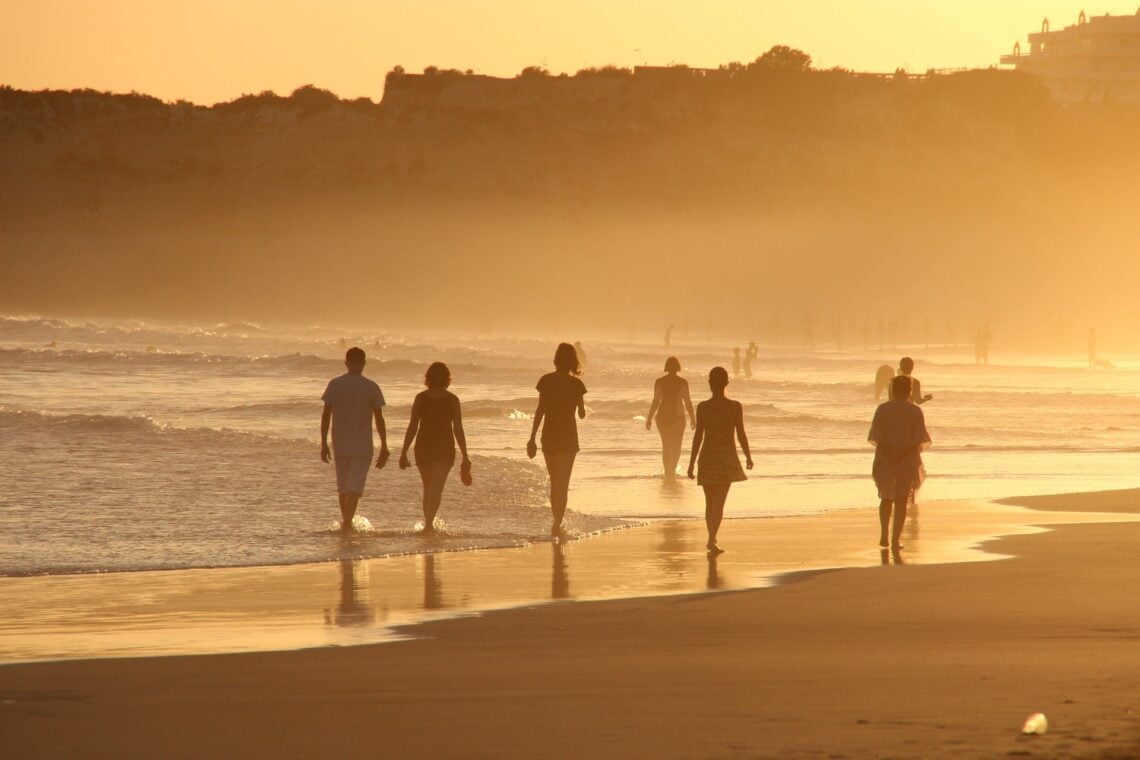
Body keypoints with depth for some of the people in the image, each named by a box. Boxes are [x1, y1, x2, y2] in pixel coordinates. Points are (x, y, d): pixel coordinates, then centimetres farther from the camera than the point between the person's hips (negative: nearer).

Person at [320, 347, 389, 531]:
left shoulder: (335, 385, -1)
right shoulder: (371, 388, -4)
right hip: (362, 447, -2)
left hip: (340, 445, 2)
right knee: (355, 488, -4)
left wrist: (324, 444, 3)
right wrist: (384, 448, 5)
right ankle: (347, 523, -19)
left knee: (343, 488, 16)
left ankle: (346, 523, 26)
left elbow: (326, 415, -3)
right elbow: (379, 419, -2)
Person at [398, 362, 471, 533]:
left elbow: (412, 427, -1)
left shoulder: (420, 398, -1)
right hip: (445, 448, -2)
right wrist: (465, 457, 4)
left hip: (423, 447, 2)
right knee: (436, 489, -8)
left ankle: (428, 523, 24)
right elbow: (458, 429, -2)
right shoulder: (452, 400, -3)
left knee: (428, 489, 16)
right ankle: (429, 522, -26)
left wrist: (404, 453, 4)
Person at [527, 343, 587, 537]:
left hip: (550, 436, 2)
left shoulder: (546, 381, -3)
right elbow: (582, 414, 0)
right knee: (563, 483, 1)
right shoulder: (576, 384, -6)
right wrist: (582, 409, 25)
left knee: (555, 482, 16)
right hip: (568, 436, -1)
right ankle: (558, 523, -10)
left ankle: (557, 523, 24)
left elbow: (540, 410, -3)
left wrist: (532, 437, 1)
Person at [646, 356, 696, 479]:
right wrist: (693, 418, 5)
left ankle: (668, 473, 16)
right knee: (676, 446, 8)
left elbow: (656, 401, -5)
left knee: (666, 446, 15)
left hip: (662, 416, 2)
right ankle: (672, 470, -12)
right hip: (678, 417, -2)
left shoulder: (659, 381, -4)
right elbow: (687, 402, -6)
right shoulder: (682, 382, -7)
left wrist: (649, 418, 2)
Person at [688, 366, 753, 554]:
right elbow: (741, 435, -3)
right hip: (728, 458, -1)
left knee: (710, 502, 16)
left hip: (708, 457, 1)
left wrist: (692, 463, -2)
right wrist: (748, 456, 12)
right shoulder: (735, 407, -7)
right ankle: (712, 540, -17)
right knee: (719, 502, -3)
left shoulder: (702, 407, -7)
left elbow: (698, 436, -7)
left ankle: (712, 538, 27)